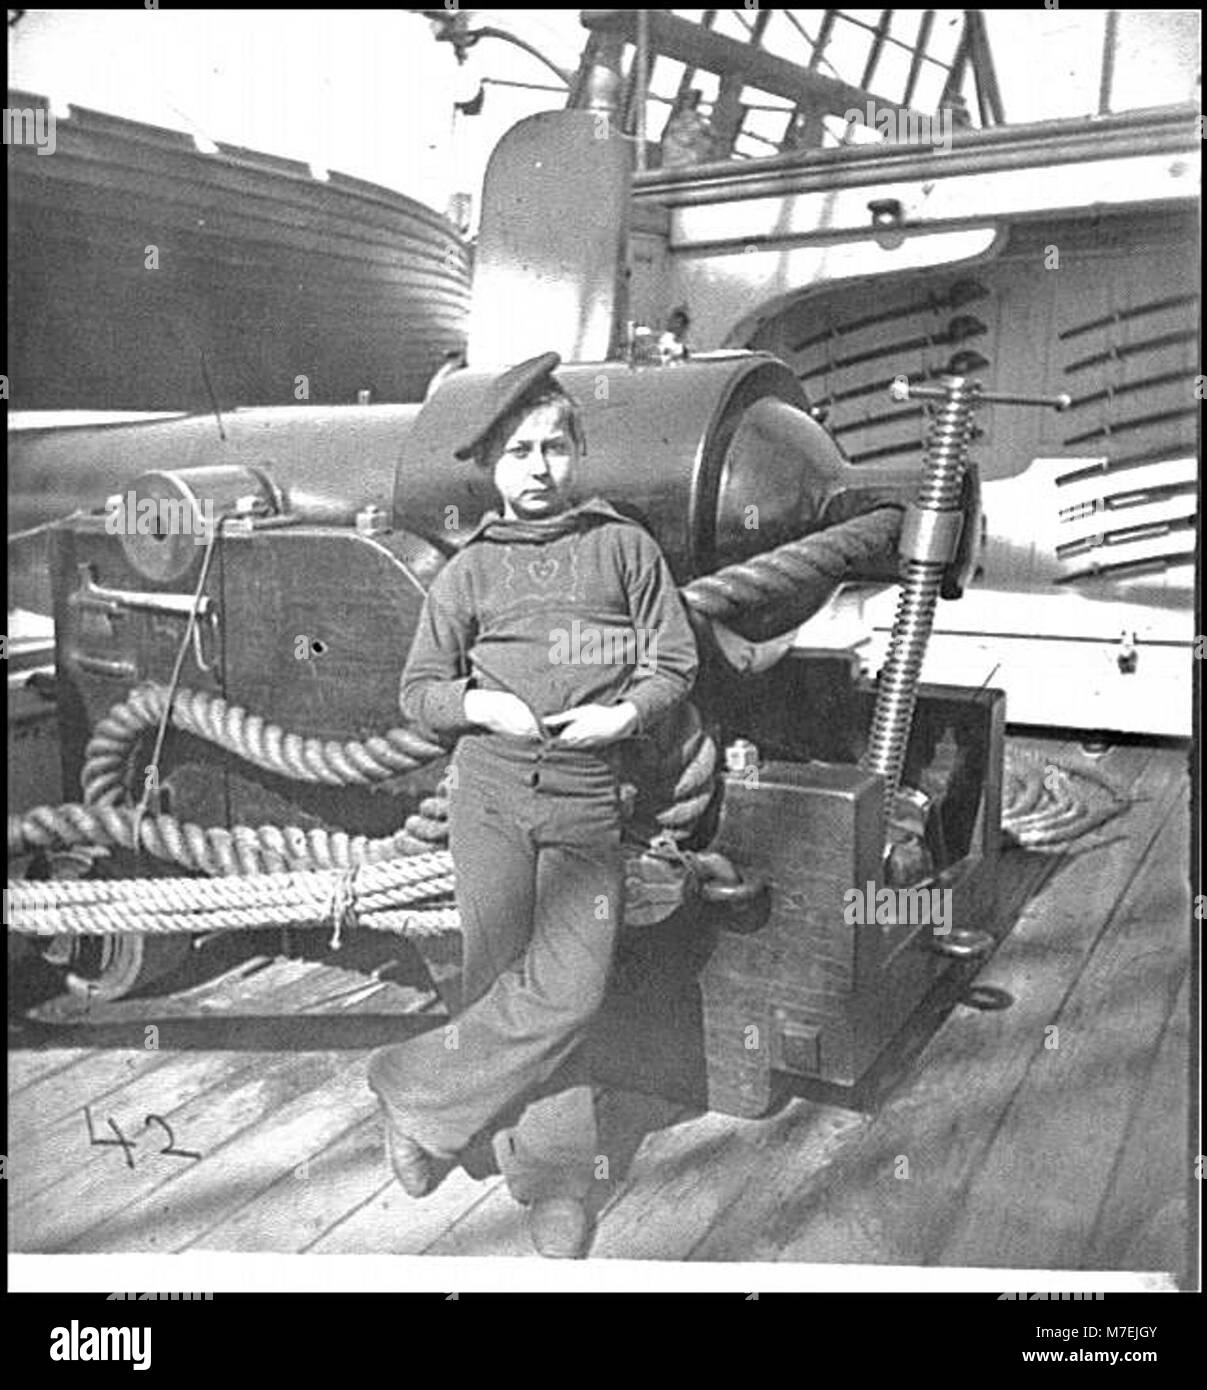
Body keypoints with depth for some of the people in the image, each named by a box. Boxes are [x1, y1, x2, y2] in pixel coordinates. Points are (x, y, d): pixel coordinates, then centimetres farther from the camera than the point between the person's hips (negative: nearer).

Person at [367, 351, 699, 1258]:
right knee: (505, 985, 4)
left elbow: (675, 664, 8)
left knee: (566, 993, -11)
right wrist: (480, 704, -7)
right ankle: (554, 1183, 20)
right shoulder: (469, 571, 10)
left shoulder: (624, 546, 8)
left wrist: (626, 713, -10)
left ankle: (421, 1098, 9)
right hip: (490, 795, 1)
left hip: (589, 806, -1)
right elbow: (418, 690, 13)